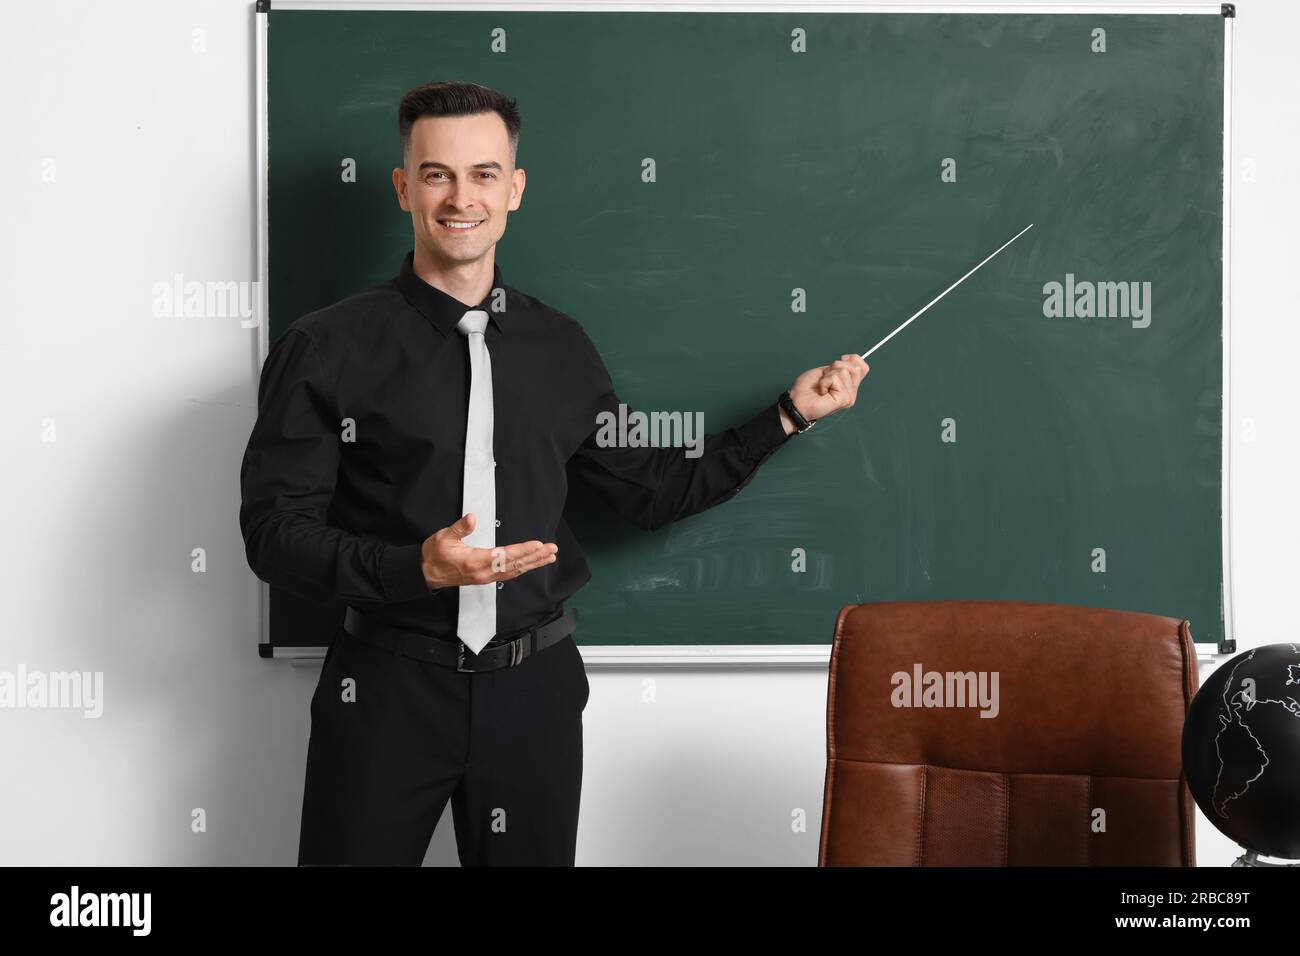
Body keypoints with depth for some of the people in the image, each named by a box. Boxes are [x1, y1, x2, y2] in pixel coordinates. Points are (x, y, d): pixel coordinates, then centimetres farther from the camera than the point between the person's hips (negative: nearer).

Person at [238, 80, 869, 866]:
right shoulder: (326, 350, -5)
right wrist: (418, 568, -23)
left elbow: (652, 492, 14)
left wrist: (790, 414, 9)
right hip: (387, 690, -3)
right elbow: (273, 530, -8)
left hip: (533, 690, 3)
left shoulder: (561, 349, 7)